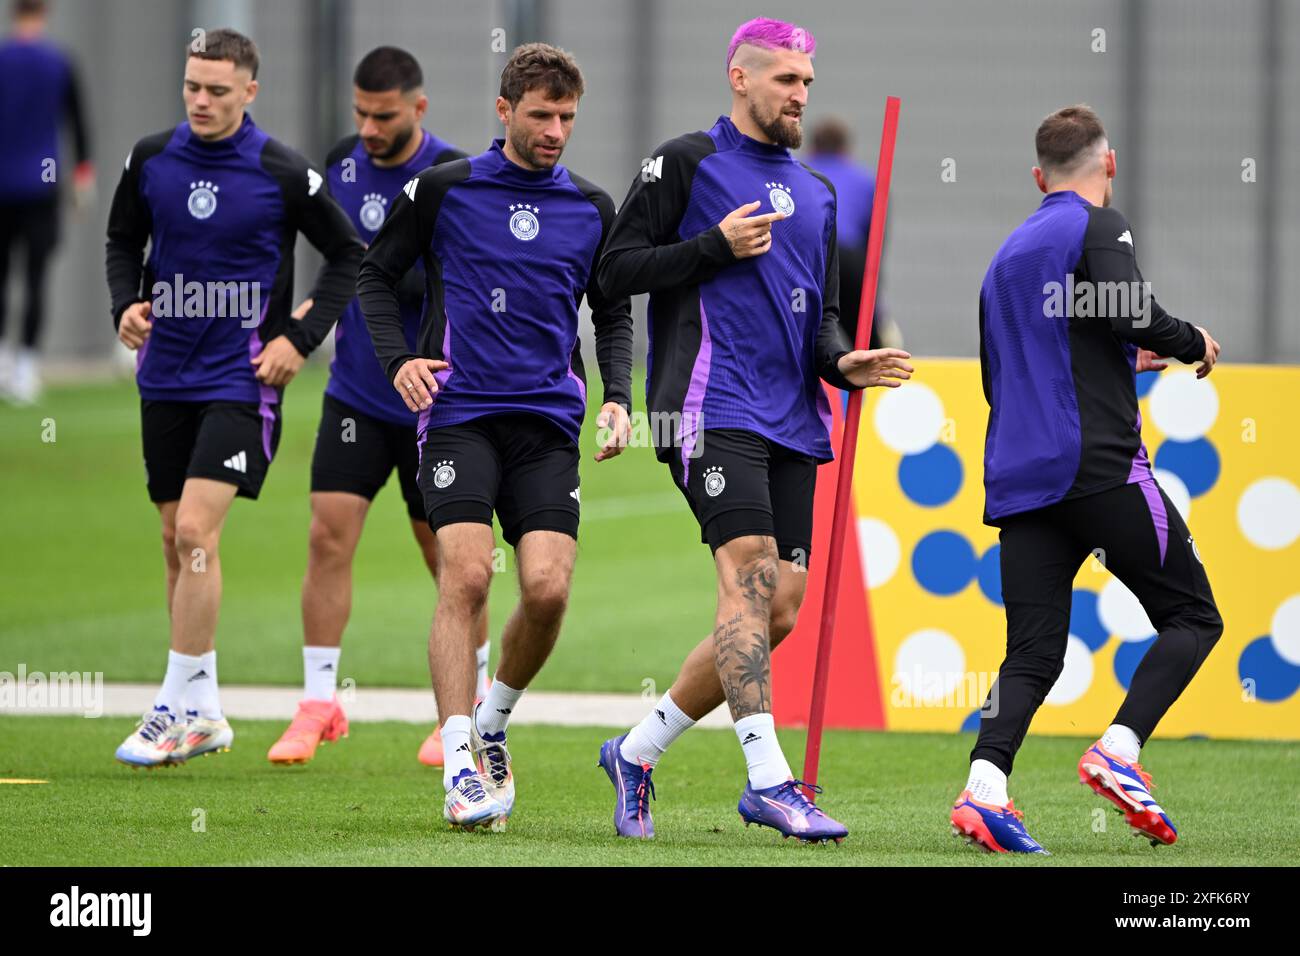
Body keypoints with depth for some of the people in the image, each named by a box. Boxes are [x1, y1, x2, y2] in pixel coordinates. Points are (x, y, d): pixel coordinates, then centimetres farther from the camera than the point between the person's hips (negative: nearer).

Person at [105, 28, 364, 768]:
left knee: (196, 532, -15)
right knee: (177, 541, 7)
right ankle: (204, 714, 17)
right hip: (166, 375, 5)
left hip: (242, 380, -5)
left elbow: (348, 255, 2)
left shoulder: (283, 174, -9)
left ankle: (178, 709, -10)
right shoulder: (152, 159, 2)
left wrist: (302, 338, -6)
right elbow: (124, 240, 17)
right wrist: (127, 304, -1)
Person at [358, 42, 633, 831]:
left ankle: (492, 726, 15)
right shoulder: (442, 190, 2)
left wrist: (618, 397, 6)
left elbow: (614, 311, 21)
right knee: (466, 575, -17)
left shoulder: (592, 209, 11)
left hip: (550, 422, 3)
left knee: (549, 588, -11)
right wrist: (398, 358, -4)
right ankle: (460, 767, -19)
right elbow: (377, 273, 11)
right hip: (459, 410, -3)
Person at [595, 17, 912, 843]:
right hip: (711, 404, -7)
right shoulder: (686, 163, 3)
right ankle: (768, 778, -27)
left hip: (791, 423, 7)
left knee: (779, 609, 1)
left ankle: (637, 751, 14)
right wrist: (716, 245, -11)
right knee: (750, 573, -21)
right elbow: (616, 270, -2)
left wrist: (843, 363, 3)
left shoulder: (814, 192, 22)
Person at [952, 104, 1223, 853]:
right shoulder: (1099, 226, -1)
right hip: (1100, 466, -7)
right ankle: (1118, 751, -15)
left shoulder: (1007, 256, 23)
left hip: (1019, 479, 7)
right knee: (1192, 616, 4)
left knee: (1033, 652, 2)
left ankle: (985, 789, -20)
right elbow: (1132, 314, -18)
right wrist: (1194, 344, 2)